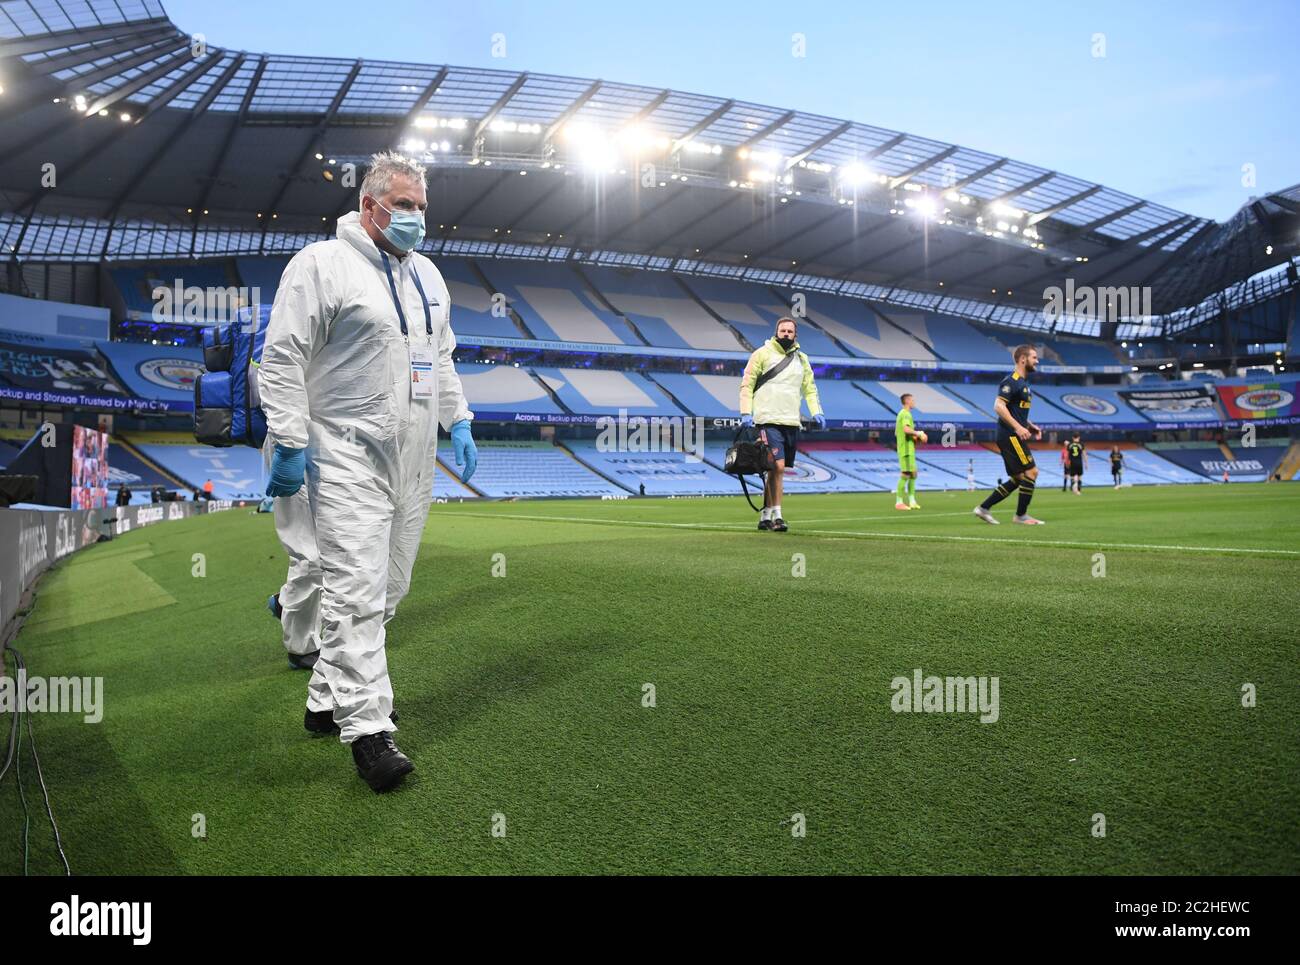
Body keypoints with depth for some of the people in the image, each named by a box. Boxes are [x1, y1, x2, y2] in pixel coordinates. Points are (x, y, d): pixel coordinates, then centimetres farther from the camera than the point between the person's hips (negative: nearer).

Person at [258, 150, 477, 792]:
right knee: (356, 589, -11)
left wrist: (458, 422, 19)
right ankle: (367, 728, -7)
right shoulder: (321, 264, -5)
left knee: (386, 589, 10)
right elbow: (281, 357, -9)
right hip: (348, 457, -7)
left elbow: (442, 356, 27)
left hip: (413, 461, 8)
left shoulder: (426, 274, 17)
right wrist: (289, 443, -14)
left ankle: (327, 702, 24)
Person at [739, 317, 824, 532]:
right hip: (768, 420, -5)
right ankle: (776, 515, -10)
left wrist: (816, 412, 7)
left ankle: (765, 516, 17)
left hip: (792, 422, 5)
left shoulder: (801, 359, 16)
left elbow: (810, 388, 21)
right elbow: (746, 384, 1)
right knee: (777, 466, -16)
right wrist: (746, 412, -9)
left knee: (776, 469, 8)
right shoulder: (762, 353, 1)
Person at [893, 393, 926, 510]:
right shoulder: (906, 414, -12)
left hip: (909, 449, 11)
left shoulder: (901, 414, 19)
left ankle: (912, 501, 15)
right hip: (906, 449, -11)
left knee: (913, 474, 13)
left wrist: (914, 437, 18)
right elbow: (906, 429, -30)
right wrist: (918, 433, -14)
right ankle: (899, 502, -7)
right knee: (905, 474, -9)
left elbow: (897, 433, 24)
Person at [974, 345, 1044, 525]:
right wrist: (1018, 427, -26)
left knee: (1019, 479, 10)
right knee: (1031, 472, -9)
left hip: (1014, 437, 10)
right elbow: (998, 407, -22)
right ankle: (1021, 515, 2)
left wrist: (1030, 426, 16)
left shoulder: (1023, 382, 19)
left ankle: (983, 508, 12)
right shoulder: (1012, 381, -12)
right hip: (1010, 436, -10)